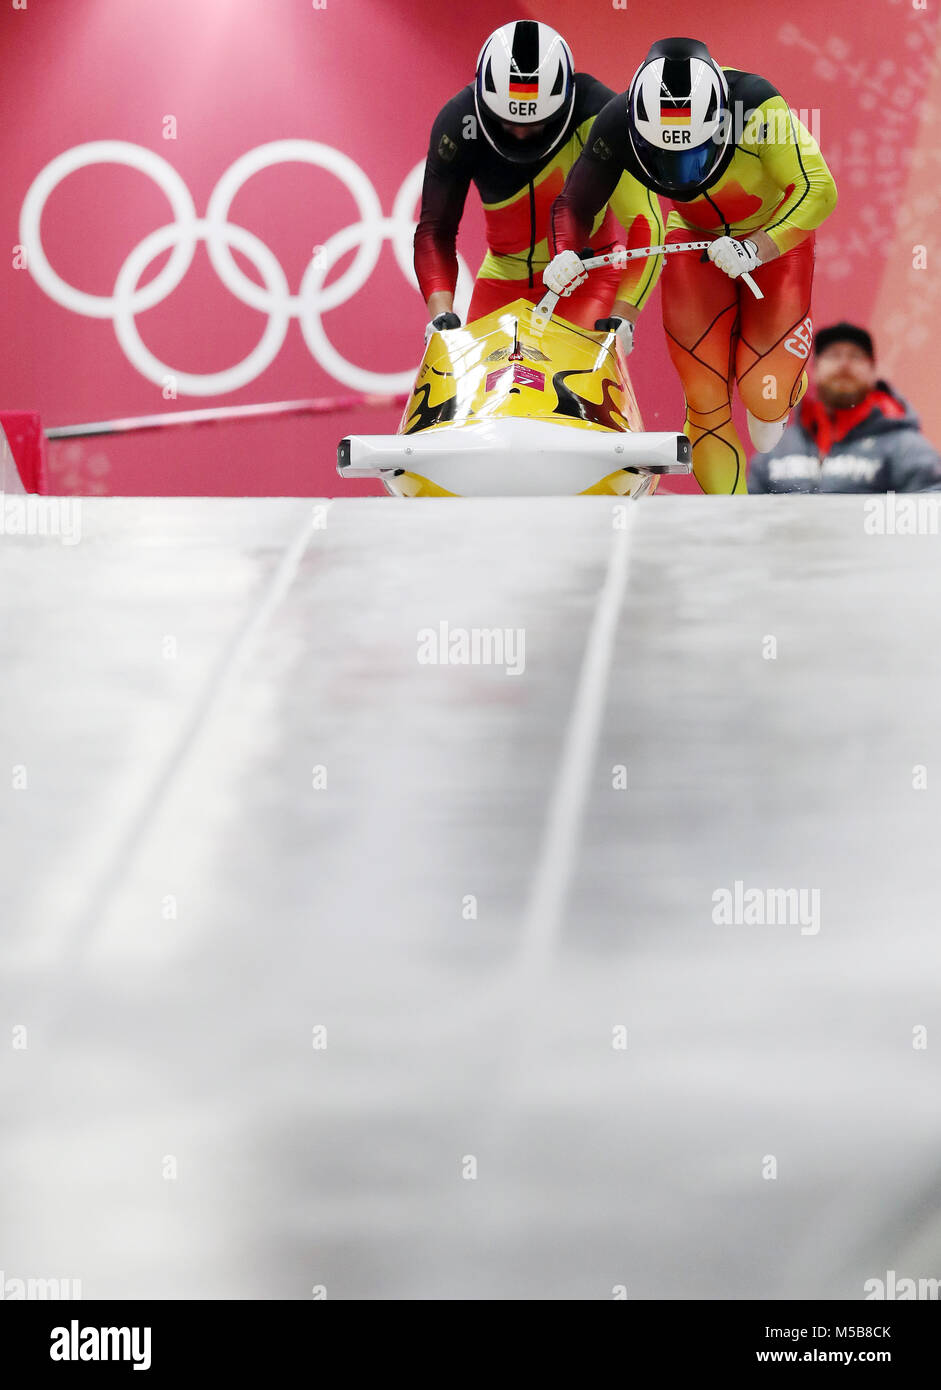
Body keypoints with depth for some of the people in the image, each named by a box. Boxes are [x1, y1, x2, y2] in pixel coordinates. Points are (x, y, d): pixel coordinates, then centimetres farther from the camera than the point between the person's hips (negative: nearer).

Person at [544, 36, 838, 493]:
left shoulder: (754, 103, -35)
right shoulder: (618, 125, -25)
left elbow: (818, 192, -30)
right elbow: (573, 205, -10)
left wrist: (755, 249, -40)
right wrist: (565, 254, -30)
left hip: (777, 236, -2)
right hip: (695, 241, 2)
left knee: (766, 395, -13)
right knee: (705, 398, -8)